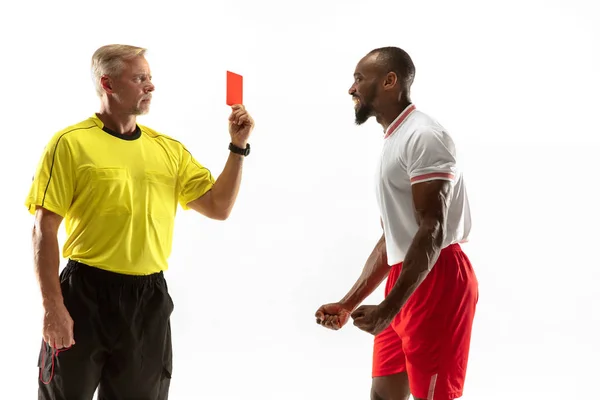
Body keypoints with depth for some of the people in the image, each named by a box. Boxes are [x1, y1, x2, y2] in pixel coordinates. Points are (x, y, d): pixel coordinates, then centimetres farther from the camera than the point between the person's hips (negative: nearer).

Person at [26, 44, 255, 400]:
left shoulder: (169, 150, 7)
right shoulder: (72, 143, -7)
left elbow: (219, 207, 9)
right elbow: (45, 229, -8)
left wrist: (239, 147, 0)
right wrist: (53, 307, -14)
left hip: (151, 298, 4)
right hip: (87, 294, -4)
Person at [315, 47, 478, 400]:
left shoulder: (424, 136, -12)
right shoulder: (394, 143, 19)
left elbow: (433, 231, -21)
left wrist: (388, 309, -24)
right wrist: (347, 305, 15)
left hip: (436, 281, -10)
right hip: (406, 280, 10)